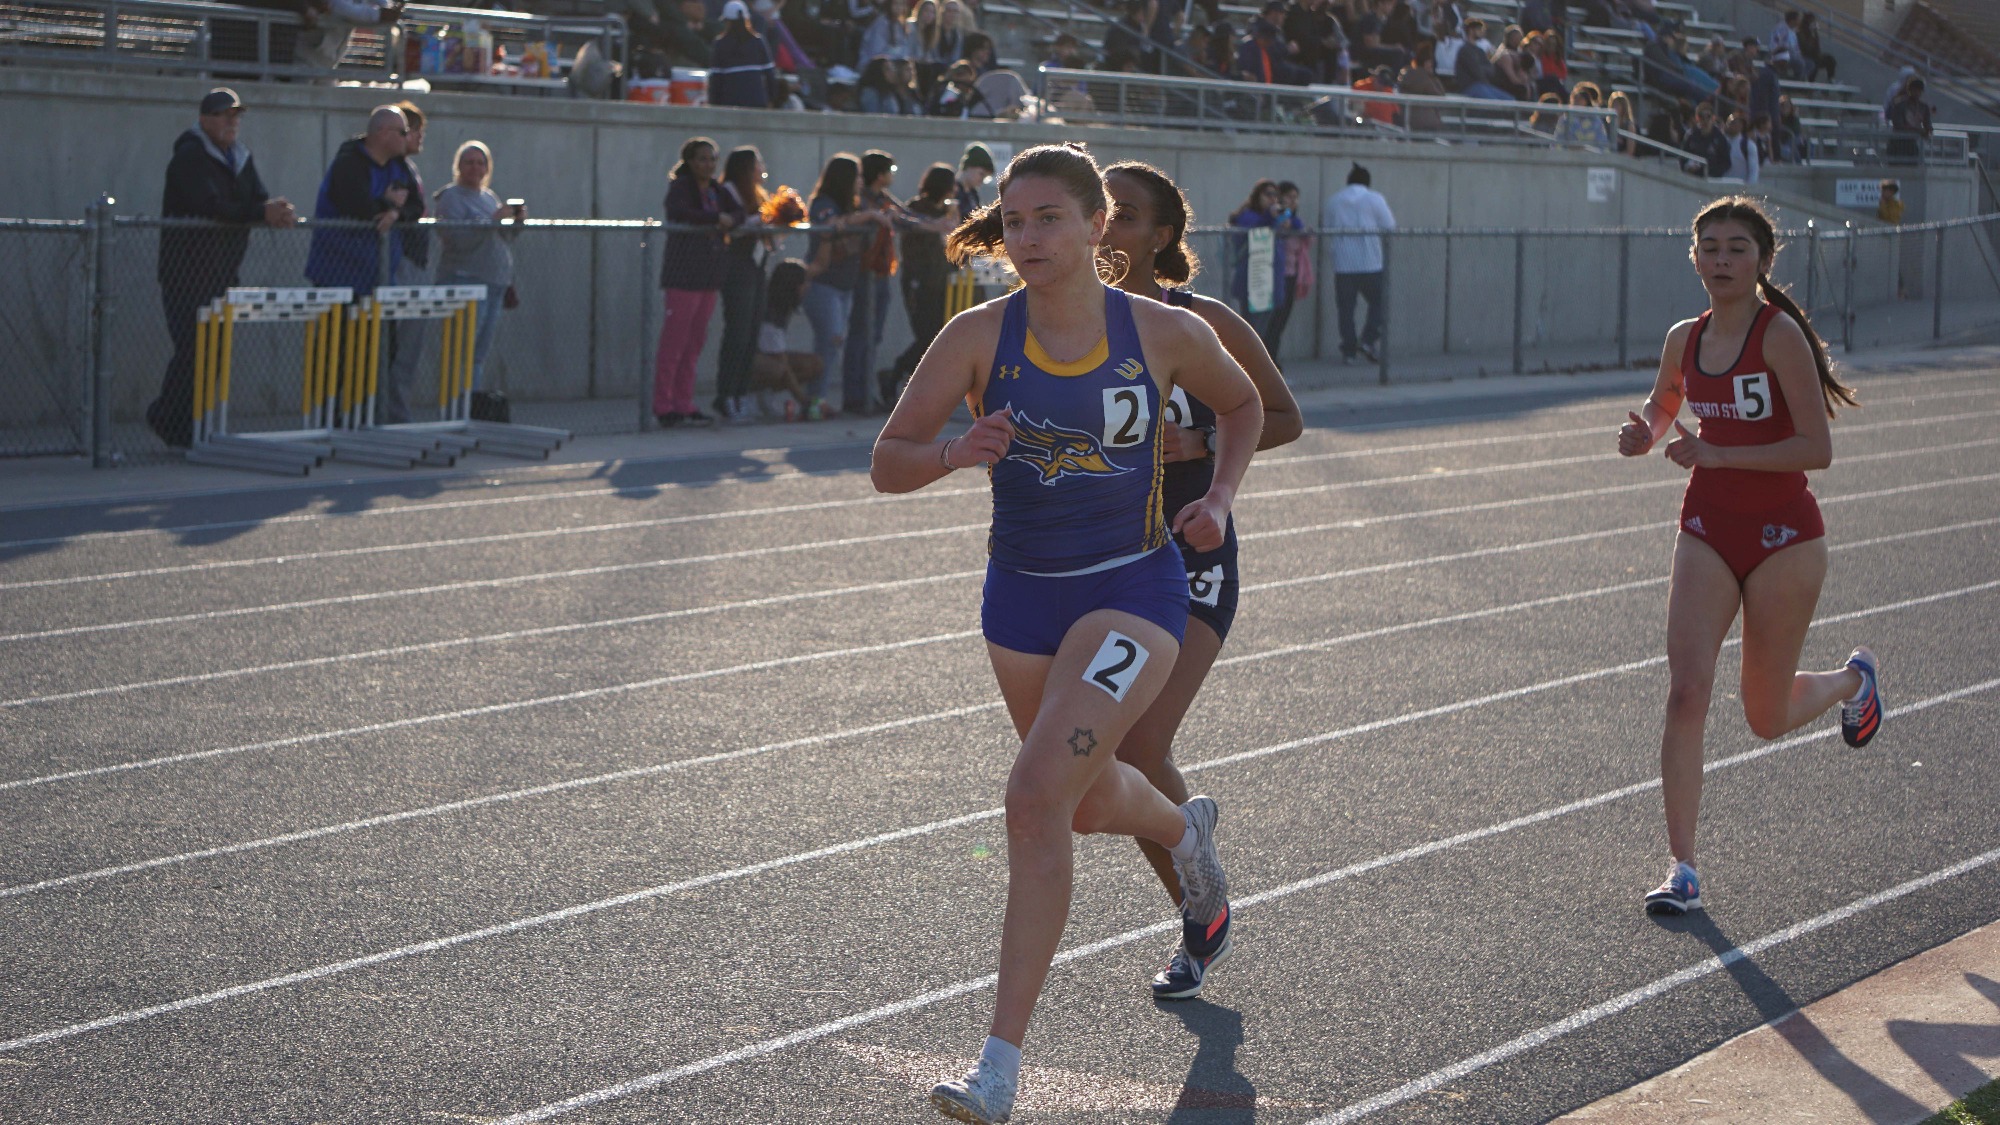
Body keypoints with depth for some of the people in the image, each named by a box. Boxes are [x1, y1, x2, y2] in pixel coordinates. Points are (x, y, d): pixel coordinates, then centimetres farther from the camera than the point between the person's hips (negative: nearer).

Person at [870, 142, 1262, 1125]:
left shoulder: (1163, 334, -9)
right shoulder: (979, 336, -9)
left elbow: (1242, 403, 12)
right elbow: (886, 464, -9)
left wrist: (1218, 498, -4)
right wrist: (954, 455, -30)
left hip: (1133, 592, -4)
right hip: (1022, 595, 4)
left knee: (1038, 795, -20)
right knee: (1091, 802, 23)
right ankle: (1185, 832, 62)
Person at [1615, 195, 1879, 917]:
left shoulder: (1780, 334, -16)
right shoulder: (1685, 341, 2)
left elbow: (1817, 448, -19)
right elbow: (1662, 408, 23)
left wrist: (1716, 454, -24)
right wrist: (1643, 436, 0)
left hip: (1784, 538, -4)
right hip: (1708, 532, 4)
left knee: (1767, 718, 9)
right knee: (1686, 691, -13)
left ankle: (1853, 680, 43)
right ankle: (1682, 869, -7)